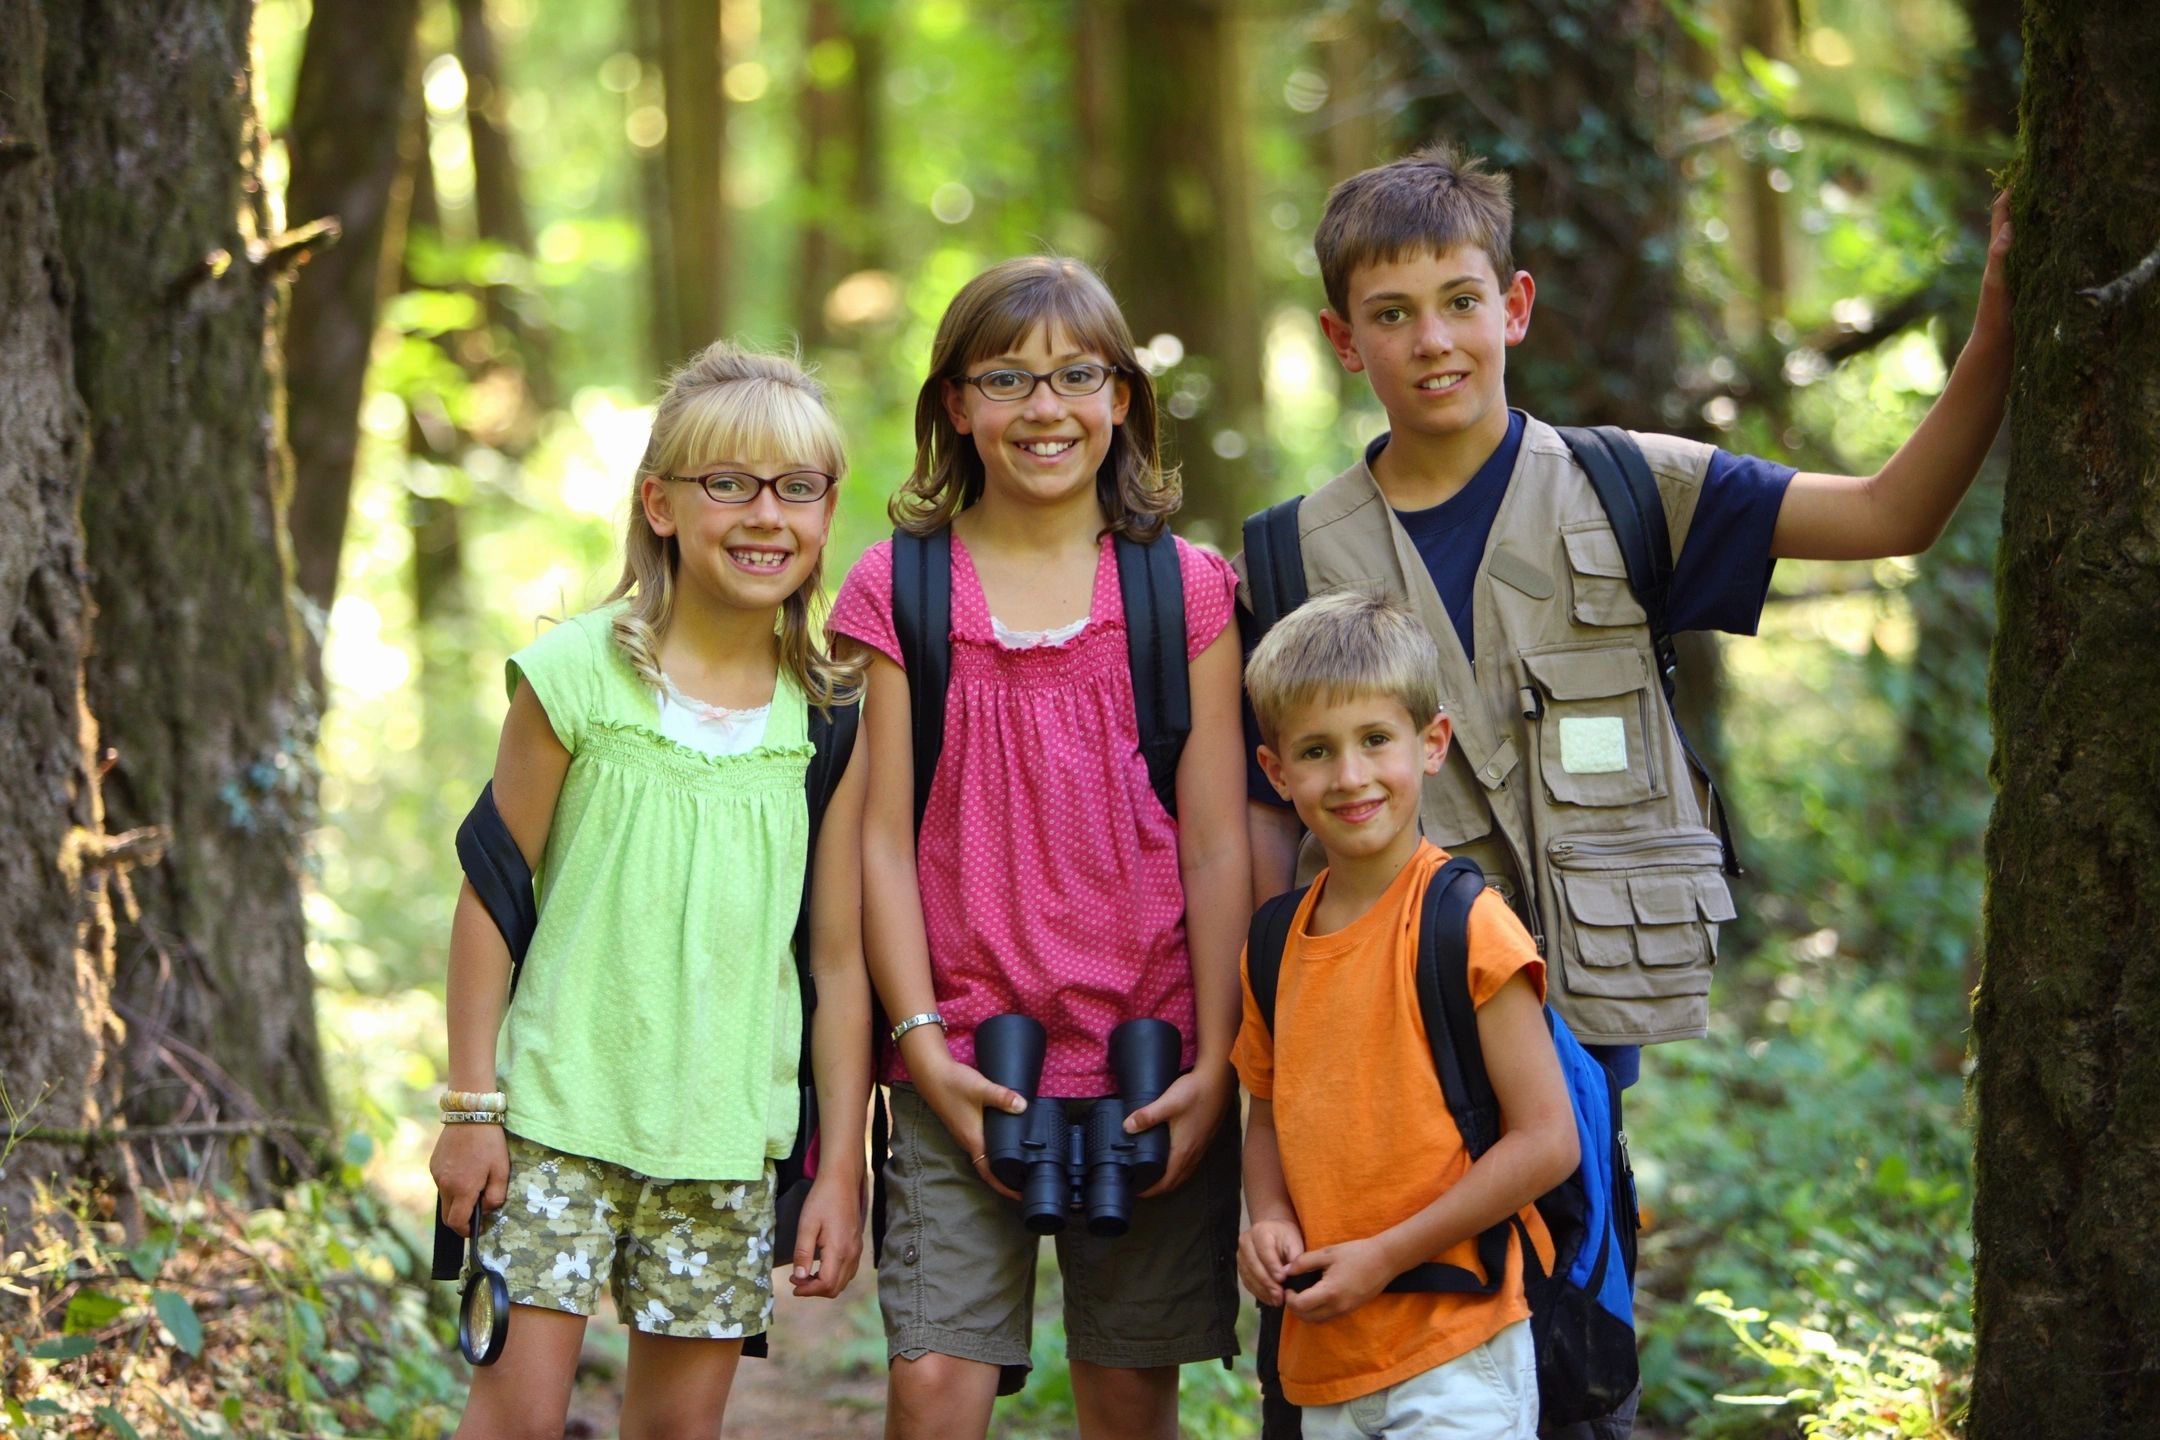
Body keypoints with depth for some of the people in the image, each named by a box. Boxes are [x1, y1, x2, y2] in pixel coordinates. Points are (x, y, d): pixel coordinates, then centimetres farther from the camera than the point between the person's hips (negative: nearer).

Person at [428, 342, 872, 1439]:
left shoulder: (832, 718, 0)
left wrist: (842, 1166, 3)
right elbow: (491, 899, 0)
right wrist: (469, 1107, -2)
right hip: (562, 1111, -2)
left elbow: (841, 957, 4)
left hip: (727, 1131, 2)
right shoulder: (578, 676, -6)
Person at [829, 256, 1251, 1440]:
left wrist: (1215, 1063, -3)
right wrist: (922, 1043, -7)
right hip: (966, 1068, -1)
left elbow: (1216, 843, 3)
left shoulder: (1186, 589, 5)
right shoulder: (897, 588, 3)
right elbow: (880, 837, 1)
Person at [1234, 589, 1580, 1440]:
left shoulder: (1466, 925, -12)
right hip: (1324, 1363, 6)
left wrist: (1386, 1256, -15)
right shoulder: (1279, 945, 8)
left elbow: (1546, 1140, -14)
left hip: (1456, 1358, -6)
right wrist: (1268, 1221, 0)